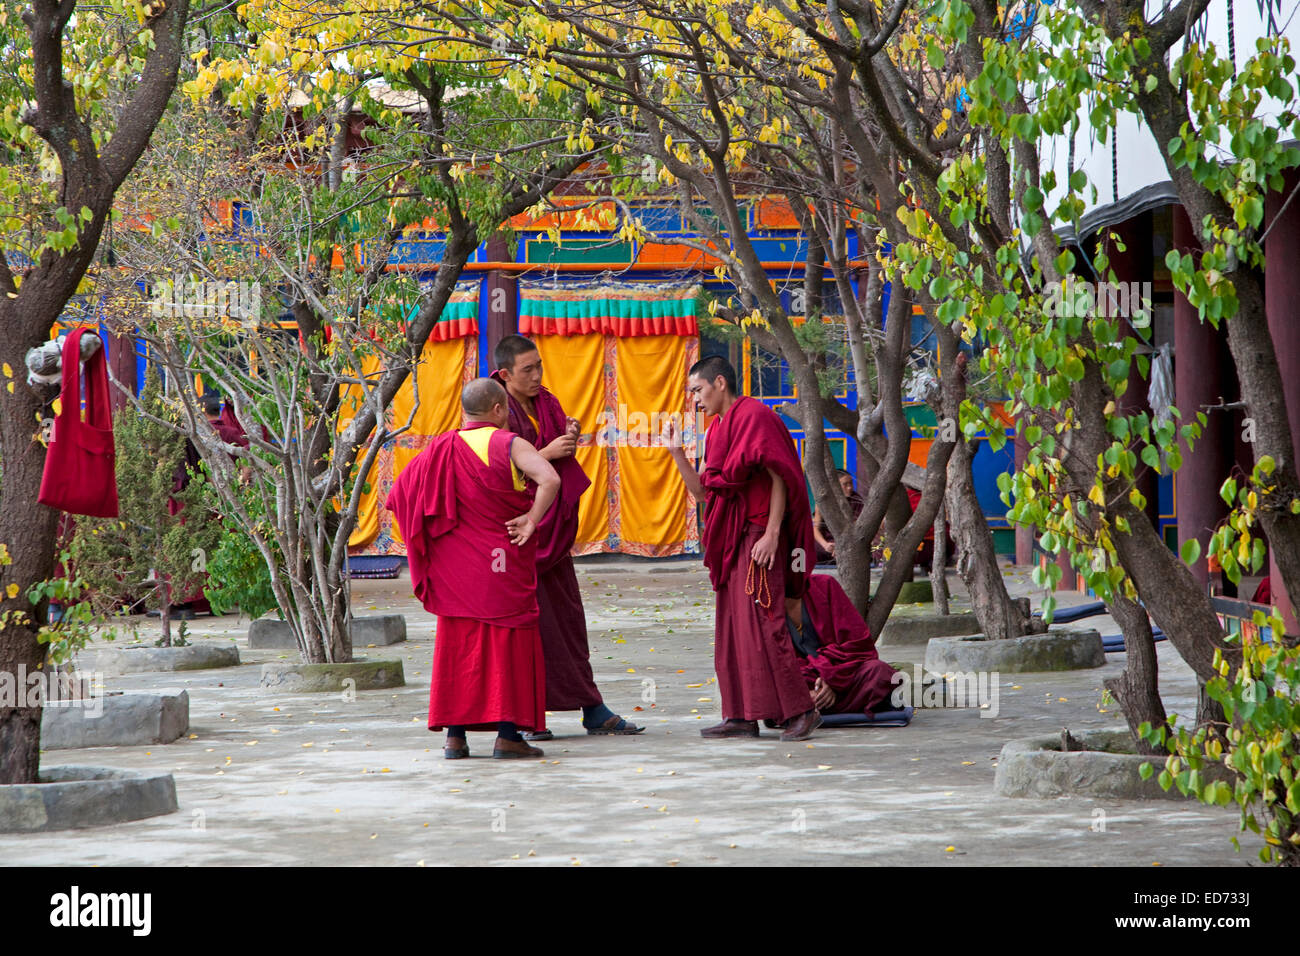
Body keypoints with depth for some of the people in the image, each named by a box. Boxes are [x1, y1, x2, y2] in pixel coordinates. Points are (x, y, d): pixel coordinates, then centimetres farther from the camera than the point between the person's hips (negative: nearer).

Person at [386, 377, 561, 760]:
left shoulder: (441, 449, 5)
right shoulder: (508, 445, -9)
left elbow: (401, 494, 7)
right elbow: (549, 480, -26)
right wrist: (532, 521, -14)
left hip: (456, 568, 4)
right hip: (503, 568, -4)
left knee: (458, 646, 9)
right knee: (509, 643, 2)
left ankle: (455, 735, 8)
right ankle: (507, 735, -1)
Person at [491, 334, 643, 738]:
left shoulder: (547, 403, 11)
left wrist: (569, 437, -6)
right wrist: (548, 452, -20)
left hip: (551, 523, 7)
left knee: (567, 612, 8)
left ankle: (593, 711, 12)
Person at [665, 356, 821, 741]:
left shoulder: (756, 417, -9)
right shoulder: (718, 430, 18)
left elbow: (779, 478, -14)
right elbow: (703, 491, 17)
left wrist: (771, 534, -21)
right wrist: (677, 452, 8)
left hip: (758, 537, -9)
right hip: (730, 540, 9)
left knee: (761, 622, -13)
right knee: (731, 626, 7)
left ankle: (801, 709, -11)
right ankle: (742, 716, 9)